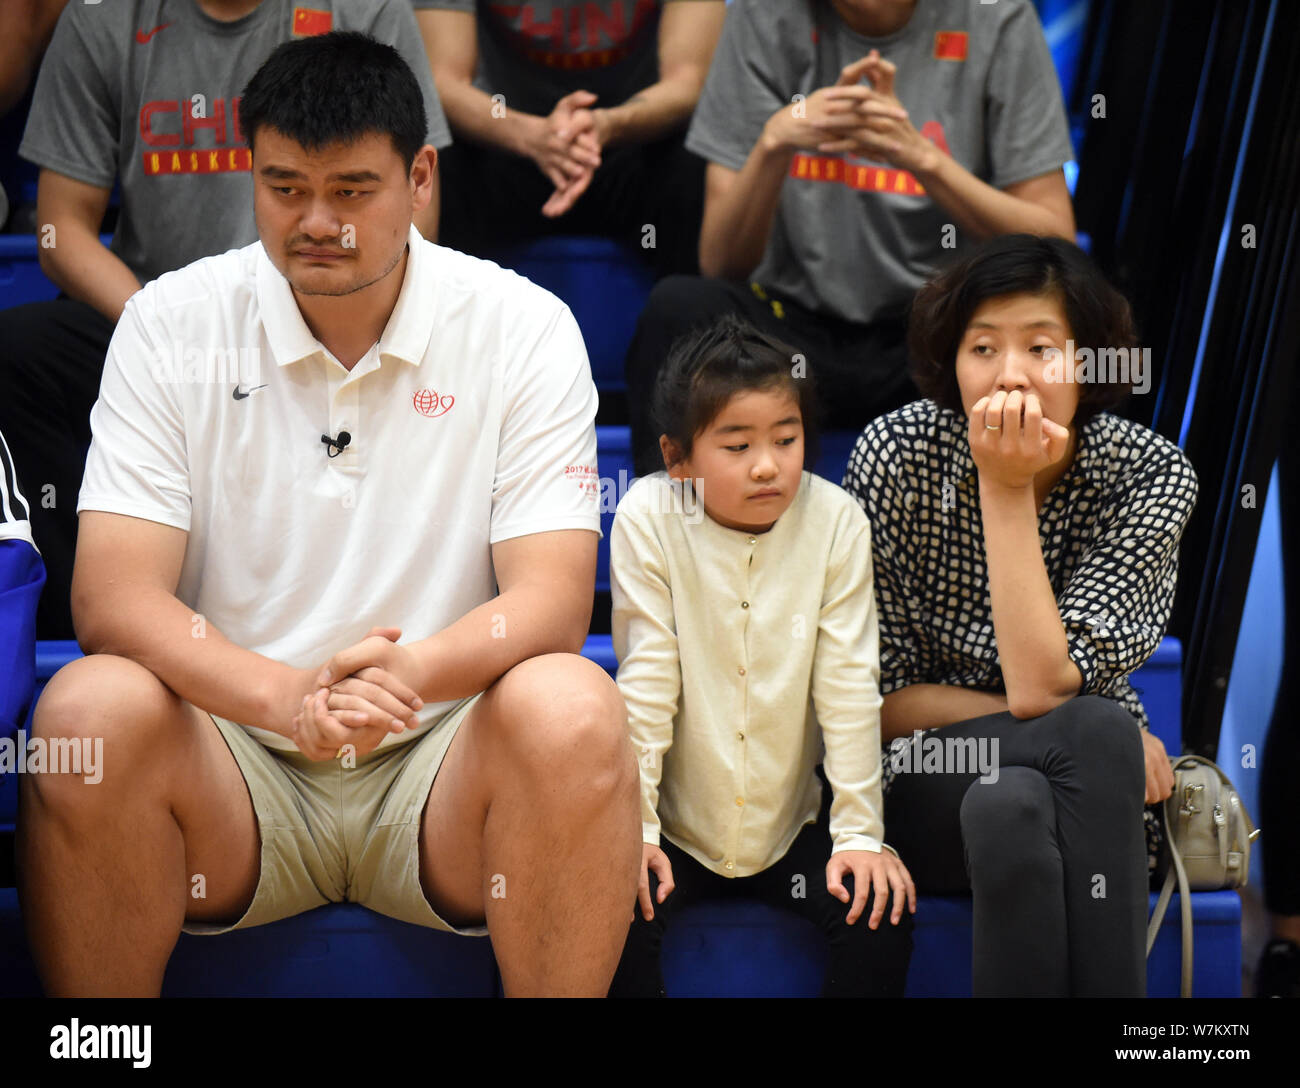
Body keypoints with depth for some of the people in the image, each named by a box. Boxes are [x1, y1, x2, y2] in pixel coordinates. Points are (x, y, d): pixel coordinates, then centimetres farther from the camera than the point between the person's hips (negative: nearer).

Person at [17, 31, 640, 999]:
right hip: (238, 759, 1)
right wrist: (288, 697, -30)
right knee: (90, 711, -30)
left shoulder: (524, 328, -3)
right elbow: (113, 597, -10)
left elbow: (553, 598, -10)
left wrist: (406, 676, -32)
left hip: (440, 756, 0)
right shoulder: (171, 324, -2)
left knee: (571, 712, -31)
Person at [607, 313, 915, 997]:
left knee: (882, 911, -19)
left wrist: (861, 834, -8)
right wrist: (634, 829, -14)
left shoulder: (835, 522, -10)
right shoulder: (648, 519, -14)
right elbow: (645, 682, -12)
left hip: (790, 823, 1)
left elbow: (849, 687, -8)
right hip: (678, 826, -1)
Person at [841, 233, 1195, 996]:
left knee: (1015, 808, -36)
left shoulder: (1152, 474, -11)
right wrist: (1088, 731, -17)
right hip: (930, 780, -1)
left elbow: (1041, 685, -22)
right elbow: (881, 697, -10)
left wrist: (1008, 489, -26)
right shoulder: (897, 454, -13)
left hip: (1083, 778, 1)